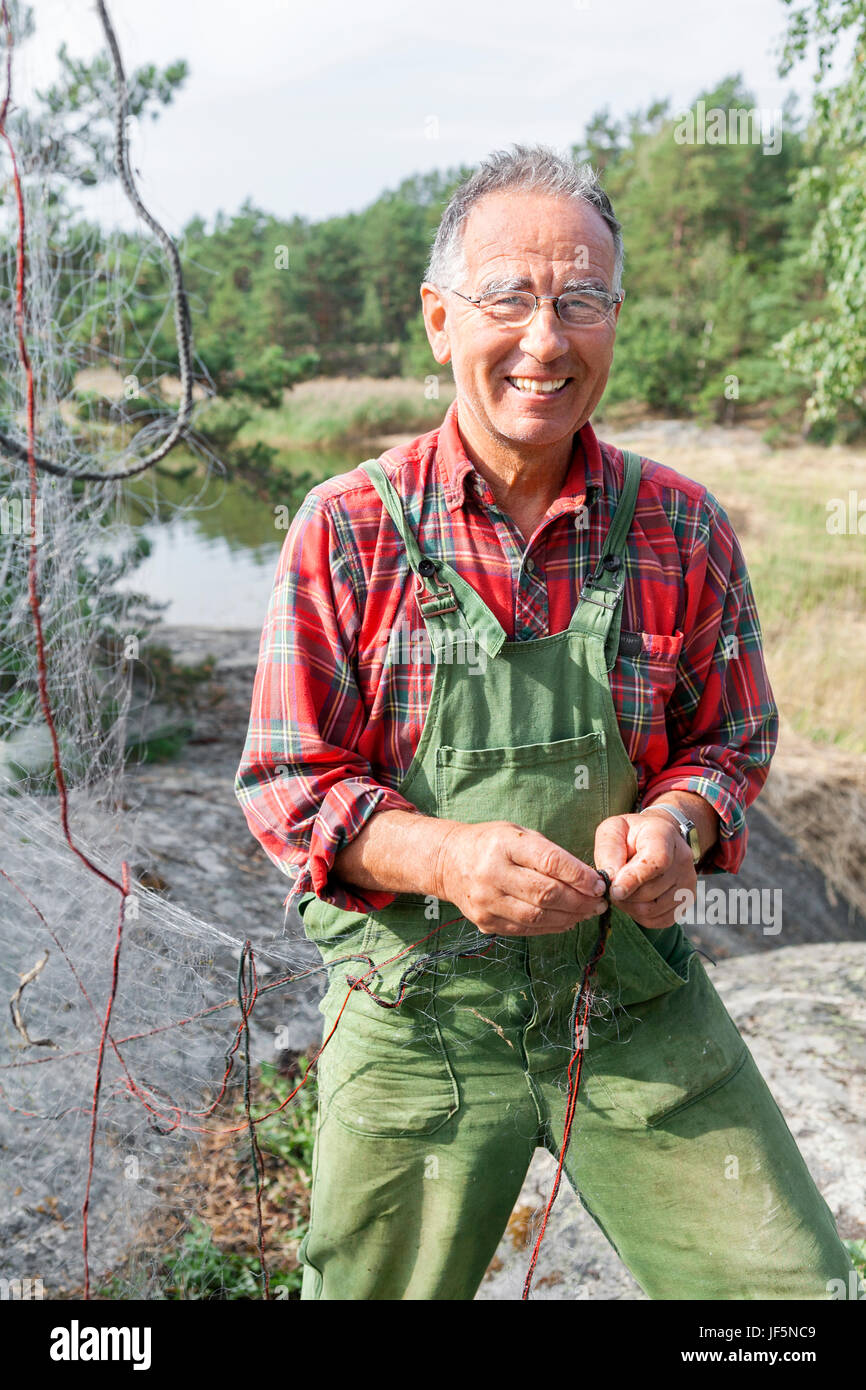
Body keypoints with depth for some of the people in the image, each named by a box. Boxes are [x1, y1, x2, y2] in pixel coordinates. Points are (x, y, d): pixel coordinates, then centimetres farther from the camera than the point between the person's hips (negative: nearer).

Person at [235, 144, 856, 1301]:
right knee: (376, 1289, 19)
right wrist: (443, 855, -25)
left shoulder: (683, 530, -3)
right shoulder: (345, 531, -8)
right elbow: (286, 783, -7)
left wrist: (675, 825, -16)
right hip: (417, 1012, -1)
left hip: (637, 1003, 2)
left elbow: (732, 738, 7)